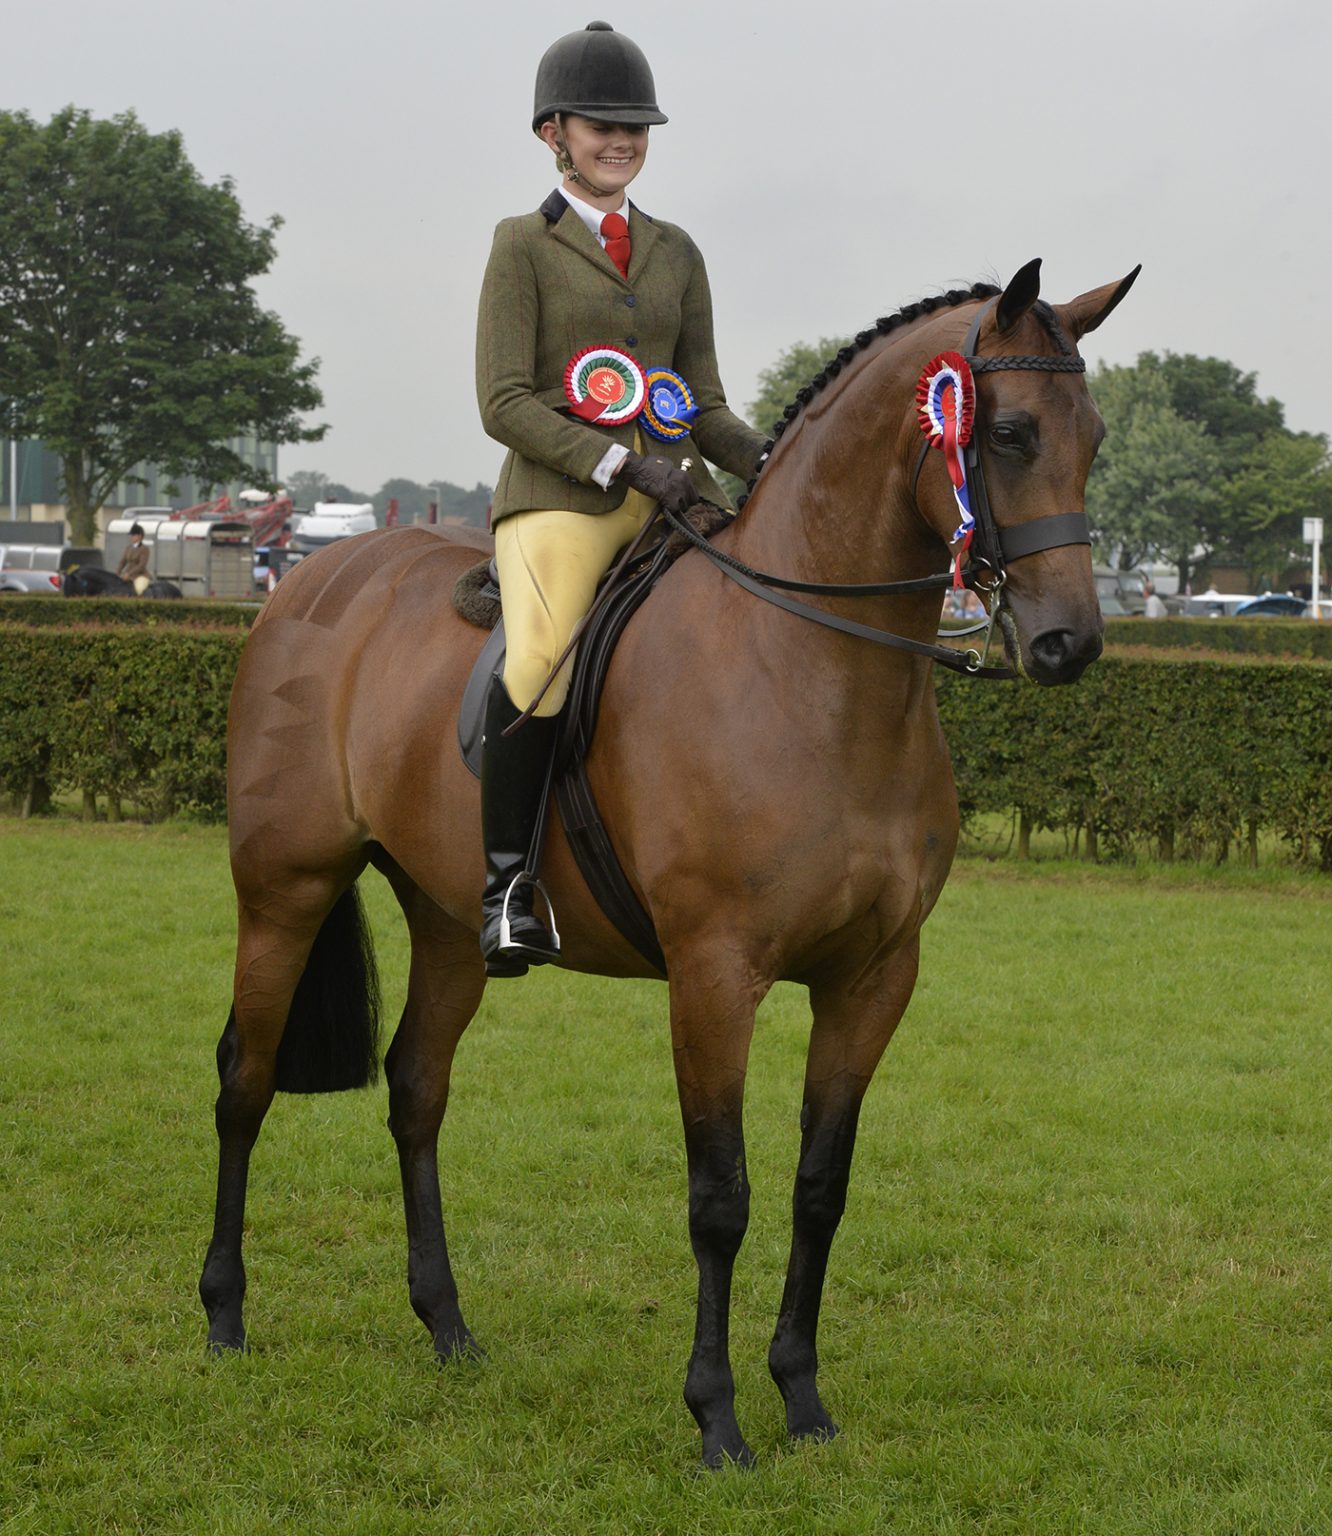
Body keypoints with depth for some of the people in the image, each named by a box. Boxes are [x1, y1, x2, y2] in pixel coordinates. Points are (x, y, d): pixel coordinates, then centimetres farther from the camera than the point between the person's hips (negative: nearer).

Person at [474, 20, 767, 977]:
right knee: (543, 666, -29)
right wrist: (623, 464, -16)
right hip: (560, 497, -5)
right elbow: (505, 404, -4)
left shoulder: (675, 253, 20)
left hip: (674, 494, 6)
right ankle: (508, 880, -14)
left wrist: (759, 458, -2)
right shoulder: (525, 246, 5)